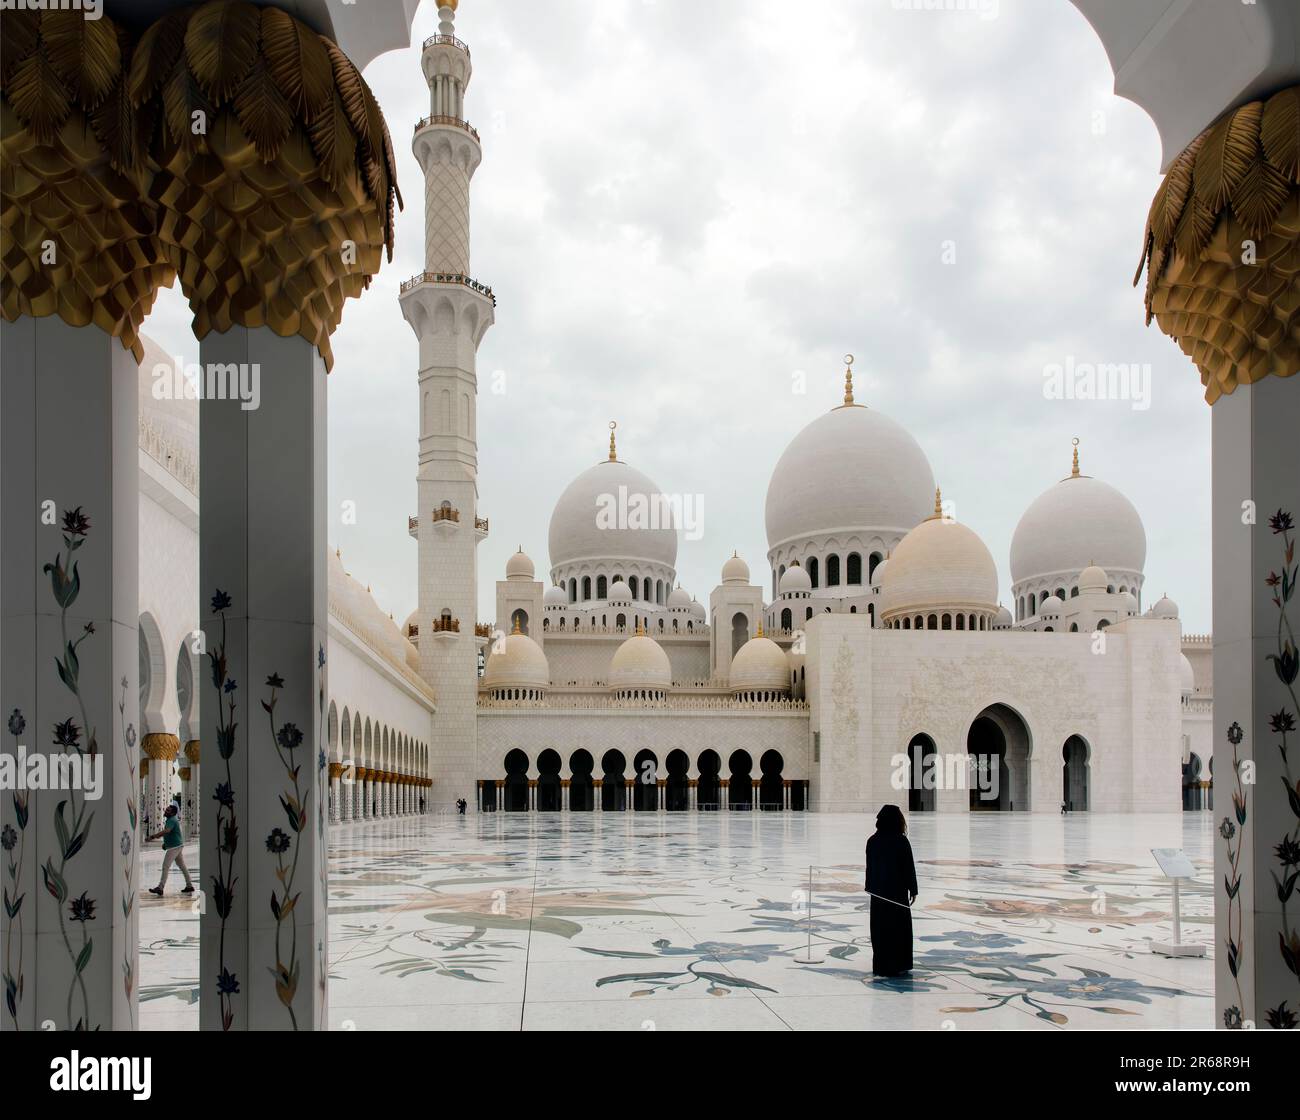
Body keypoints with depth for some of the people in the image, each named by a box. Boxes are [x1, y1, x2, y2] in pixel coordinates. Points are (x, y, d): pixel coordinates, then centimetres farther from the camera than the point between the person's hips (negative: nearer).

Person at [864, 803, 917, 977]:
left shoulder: (872, 841, 0)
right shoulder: (901, 842, -12)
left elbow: (869, 867, 6)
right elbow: (909, 868, -9)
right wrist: (913, 890, 0)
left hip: (878, 891, 4)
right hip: (898, 891, -4)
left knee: (879, 928, 10)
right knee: (899, 928, 6)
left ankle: (880, 965, 16)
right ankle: (896, 966, 8)